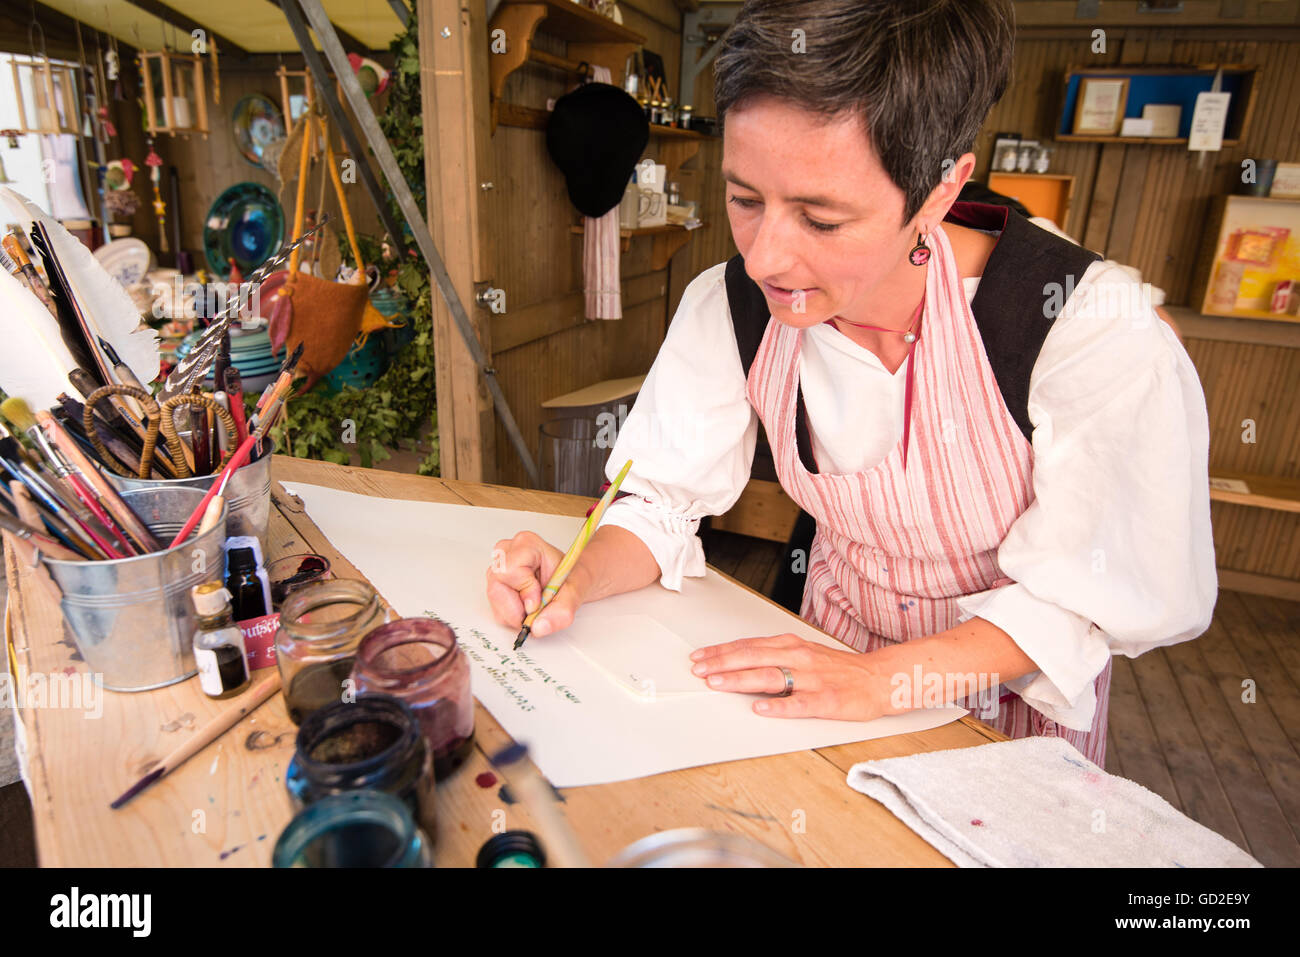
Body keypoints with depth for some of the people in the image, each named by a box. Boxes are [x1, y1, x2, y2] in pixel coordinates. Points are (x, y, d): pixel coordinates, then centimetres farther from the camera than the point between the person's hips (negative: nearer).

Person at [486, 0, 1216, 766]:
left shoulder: (1090, 327, -27)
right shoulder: (730, 306, -16)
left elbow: (1086, 595, -21)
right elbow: (663, 498, -10)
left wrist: (881, 680, -32)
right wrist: (580, 578, -29)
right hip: (837, 653, 2)